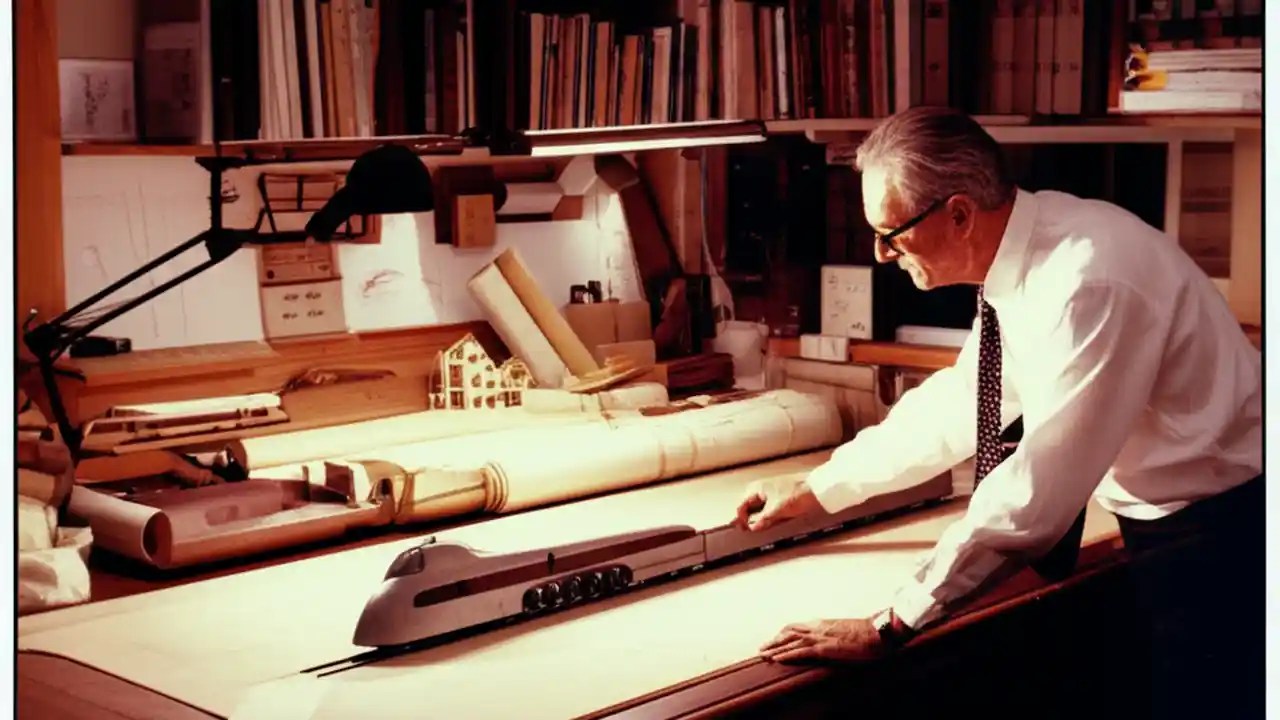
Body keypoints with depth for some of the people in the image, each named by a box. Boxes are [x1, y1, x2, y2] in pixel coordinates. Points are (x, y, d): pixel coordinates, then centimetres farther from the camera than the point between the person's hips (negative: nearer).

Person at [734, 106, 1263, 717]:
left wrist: (891, 627, -30)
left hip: (1218, 529, -8)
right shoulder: (1024, 253, -3)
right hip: (1156, 523, 8)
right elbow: (959, 402, 10)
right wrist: (817, 489, 12)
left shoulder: (1089, 281, -30)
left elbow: (1038, 490, -33)